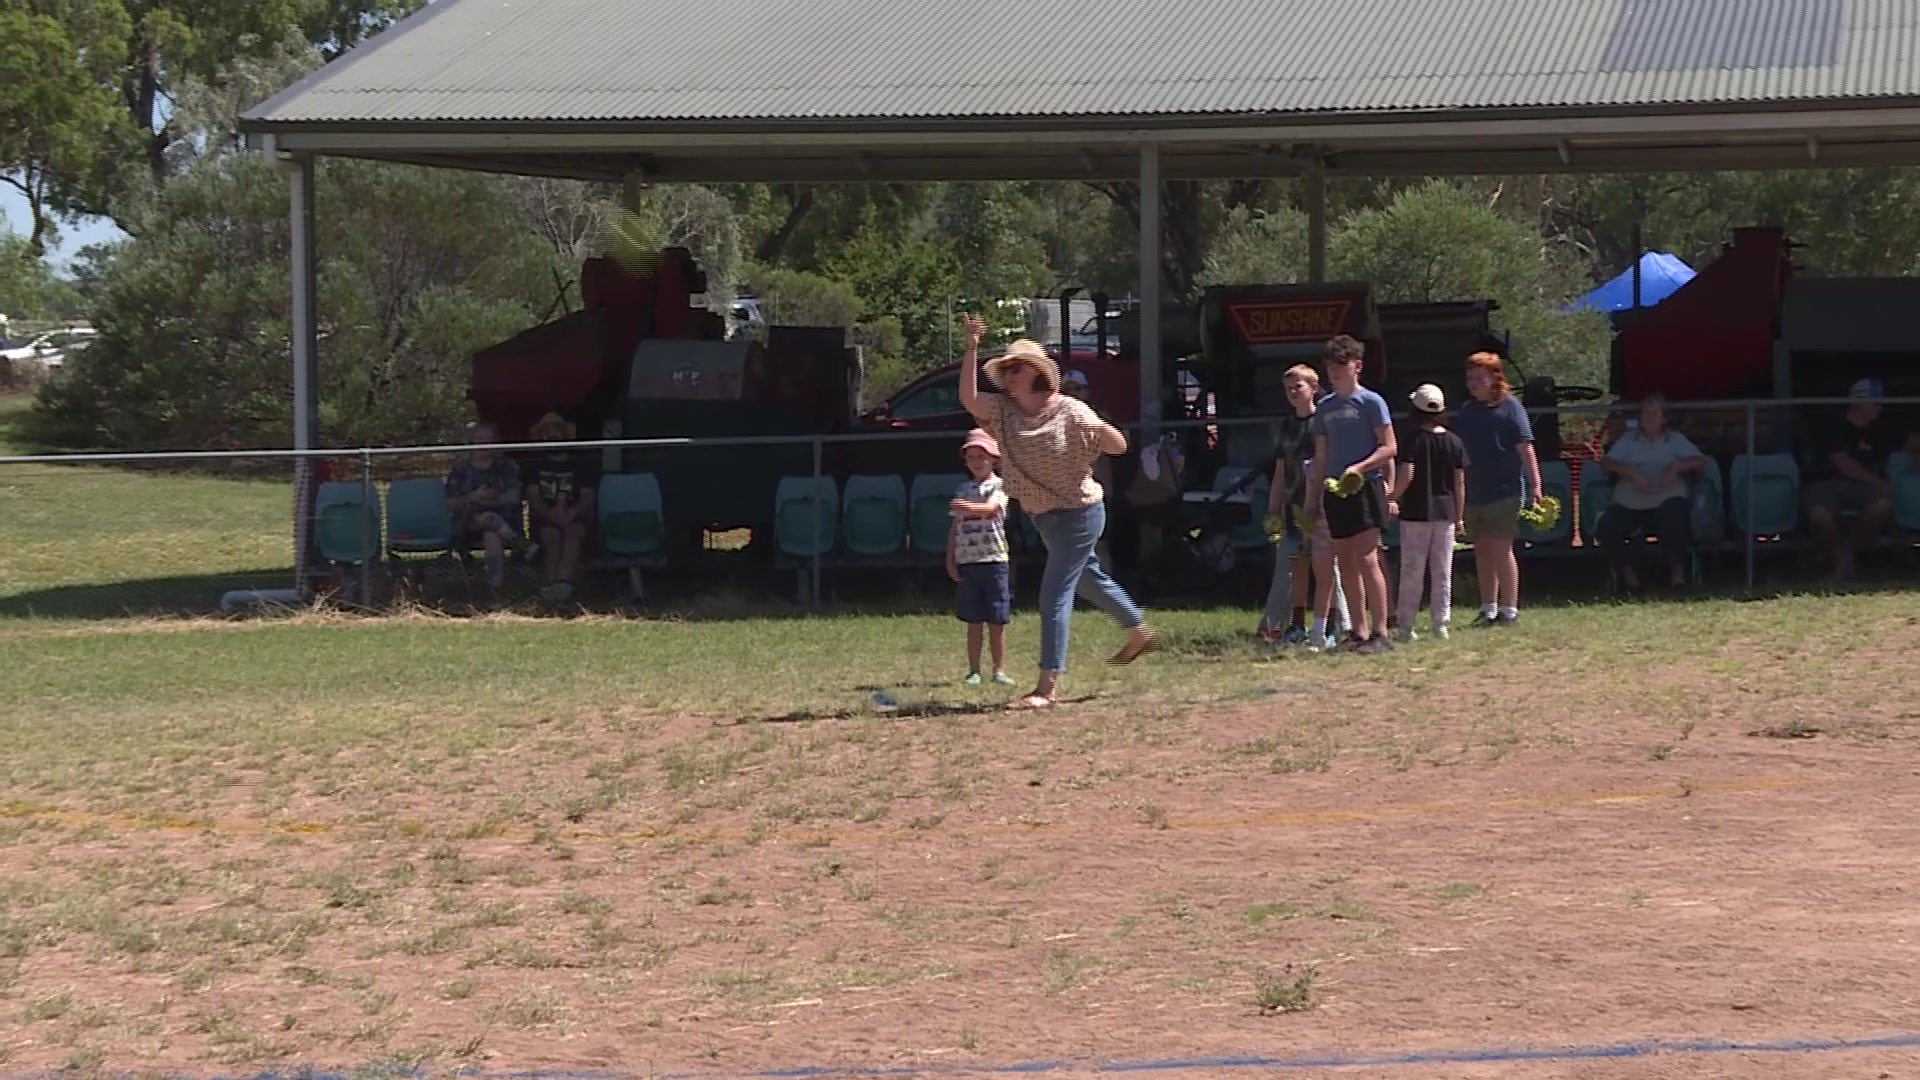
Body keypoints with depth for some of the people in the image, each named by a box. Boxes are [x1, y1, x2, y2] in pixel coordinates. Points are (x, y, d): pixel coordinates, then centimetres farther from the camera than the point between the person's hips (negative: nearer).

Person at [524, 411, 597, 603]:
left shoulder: (580, 465, 19)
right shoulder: (535, 466, 19)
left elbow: (588, 498, 6)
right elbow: (533, 498, 4)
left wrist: (571, 513, -17)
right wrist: (551, 514, -17)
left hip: (576, 517, 0)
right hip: (545, 519, 0)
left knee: (573, 531, -35)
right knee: (551, 534, -34)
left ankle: (562, 580, -54)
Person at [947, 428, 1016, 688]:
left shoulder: (999, 485, 0)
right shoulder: (964, 489, 13)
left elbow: (990, 507, -21)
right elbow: (955, 526, 13)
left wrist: (969, 507, -41)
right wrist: (950, 559, 6)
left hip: (994, 559, -3)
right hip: (967, 560, 3)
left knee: (997, 620, -1)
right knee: (974, 620, 5)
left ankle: (999, 670, 6)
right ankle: (973, 671, 8)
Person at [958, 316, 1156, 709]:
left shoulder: (1070, 412, -16)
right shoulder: (1002, 411, -3)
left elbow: (1119, 447, -13)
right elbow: (968, 399, -21)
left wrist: (1097, 427, -35)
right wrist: (971, 349, -30)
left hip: (1079, 512, -8)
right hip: (1045, 517, 8)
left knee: (1054, 595, -13)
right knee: (1088, 578, 26)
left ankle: (1048, 685, -13)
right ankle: (1139, 633, 50)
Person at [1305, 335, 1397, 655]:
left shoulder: (1371, 402, -3)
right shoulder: (1325, 407, 14)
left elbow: (1389, 448, -6)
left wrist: (1359, 467, -20)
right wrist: (1311, 501, 14)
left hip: (1365, 487, -6)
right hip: (1334, 493, 6)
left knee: (1367, 560, -12)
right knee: (1345, 564, 6)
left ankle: (1380, 632, -13)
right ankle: (1359, 632, 11)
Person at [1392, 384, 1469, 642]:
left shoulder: (1413, 440, -7)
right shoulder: (1455, 442, 4)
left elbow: (1406, 475, -16)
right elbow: (1460, 483, 5)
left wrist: (1393, 498, -1)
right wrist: (1458, 517, 12)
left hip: (1416, 512, -3)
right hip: (1446, 511, 3)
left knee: (1412, 572, 2)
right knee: (1443, 572, 8)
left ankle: (1406, 627, 2)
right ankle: (1440, 625, 8)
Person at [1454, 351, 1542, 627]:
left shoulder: (1508, 406, -4)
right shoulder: (1466, 410, 13)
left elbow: (1525, 448, -8)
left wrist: (1535, 485, -15)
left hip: (1503, 491, -6)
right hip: (1473, 492, 6)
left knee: (1501, 549, -5)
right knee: (1482, 552, 10)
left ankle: (1509, 609, 1)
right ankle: (1488, 609, 17)